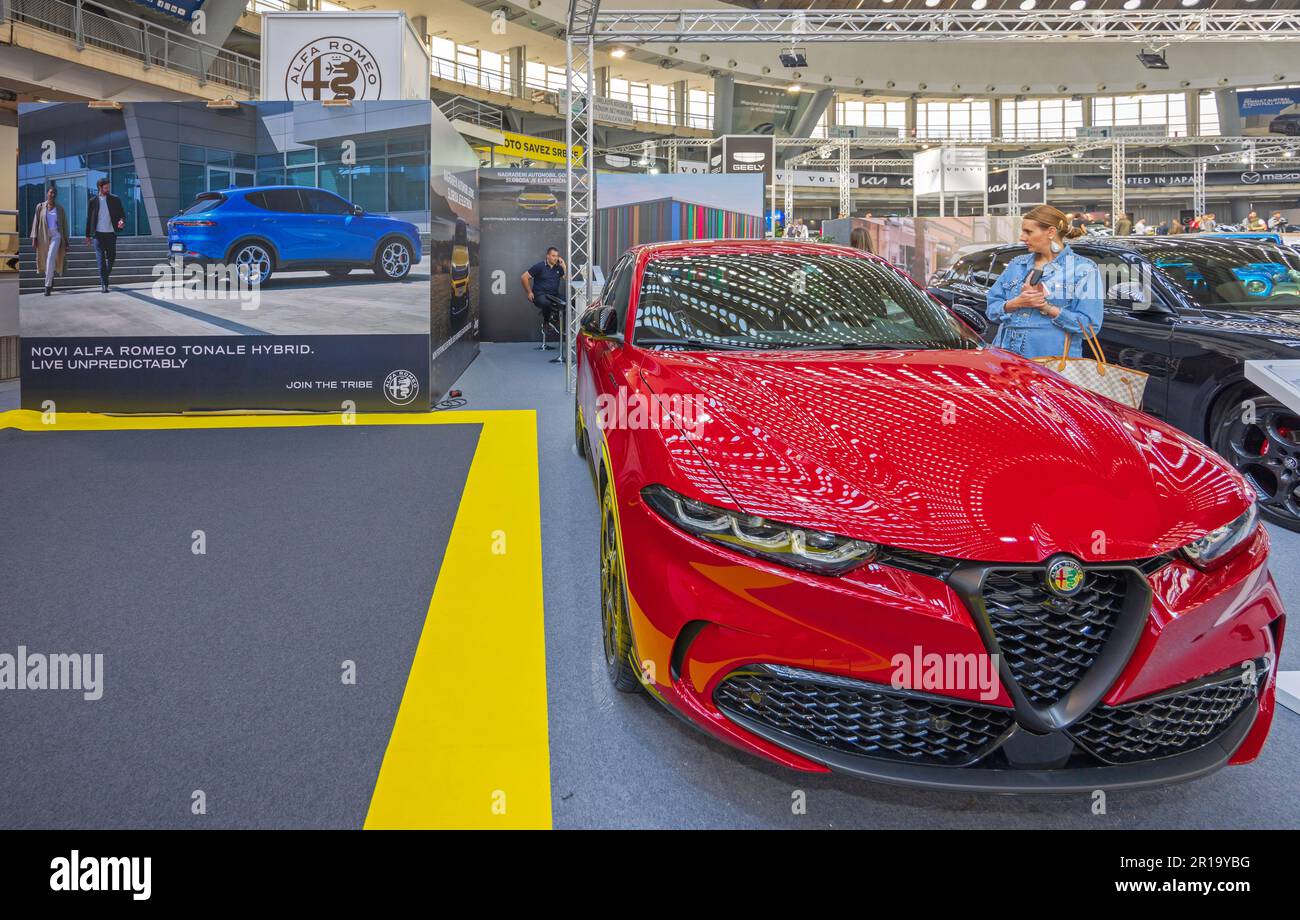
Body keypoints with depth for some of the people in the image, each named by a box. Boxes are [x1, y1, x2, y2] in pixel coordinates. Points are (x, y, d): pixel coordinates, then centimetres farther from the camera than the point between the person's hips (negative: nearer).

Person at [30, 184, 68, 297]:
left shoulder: (60, 208, 3)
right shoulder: (40, 207, 3)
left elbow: (64, 224, 7)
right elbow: (35, 222, 3)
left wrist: (66, 241, 6)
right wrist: (34, 238, -4)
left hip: (55, 237, -2)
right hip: (43, 237, 2)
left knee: (50, 260, -18)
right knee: (46, 261, 13)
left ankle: (47, 286, -17)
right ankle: (51, 280, 40)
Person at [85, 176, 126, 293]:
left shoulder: (115, 199, 5)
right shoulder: (93, 201, 4)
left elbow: (122, 214, 4)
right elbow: (89, 218, 9)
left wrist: (122, 221, -20)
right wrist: (88, 234, 9)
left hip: (111, 233, 1)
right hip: (98, 234, -1)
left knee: (111, 258, 7)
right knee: (101, 259, -7)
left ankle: (104, 278, 29)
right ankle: (104, 284, -8)